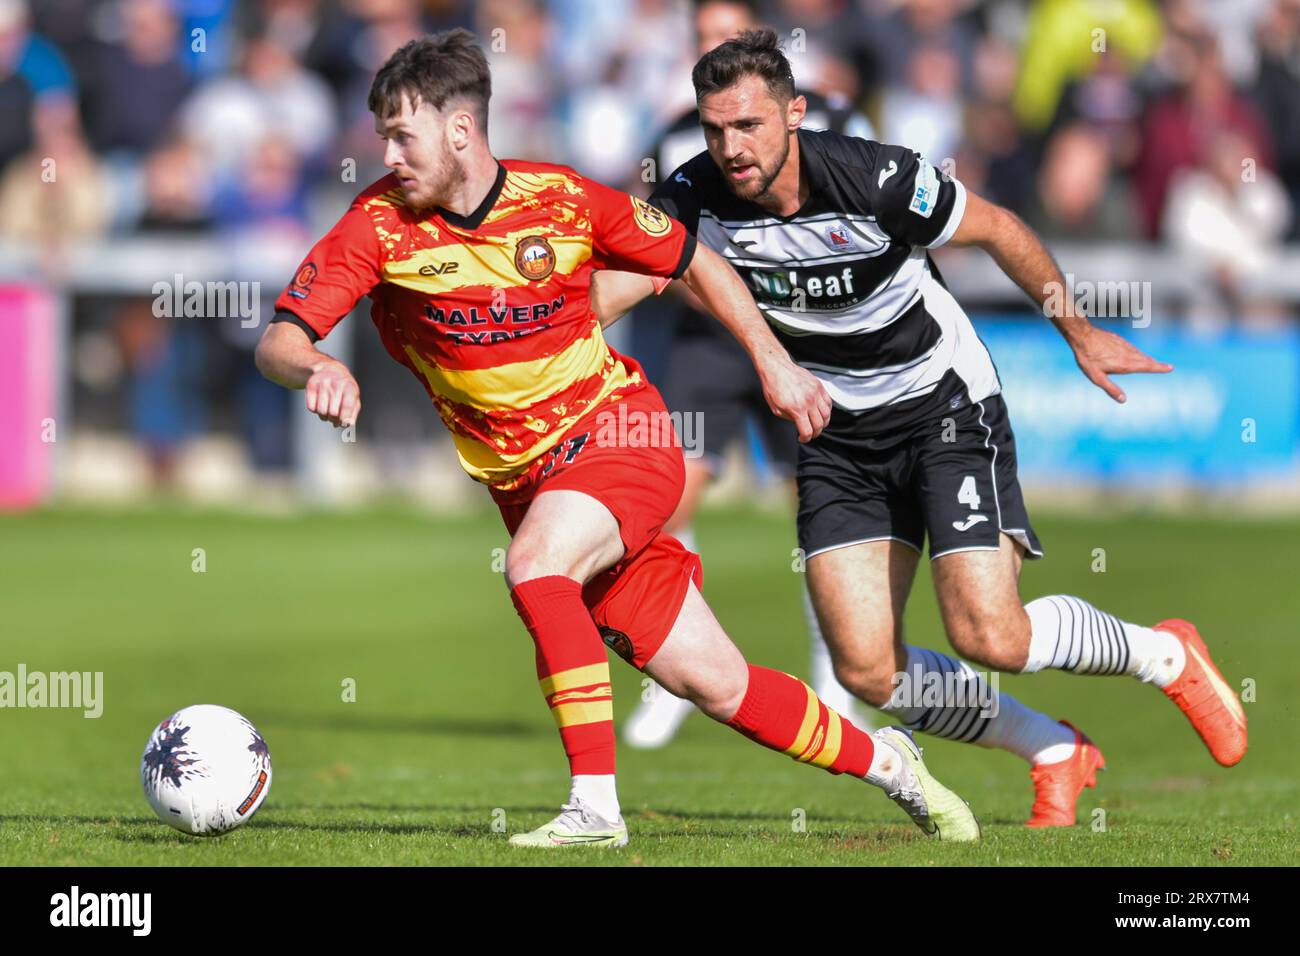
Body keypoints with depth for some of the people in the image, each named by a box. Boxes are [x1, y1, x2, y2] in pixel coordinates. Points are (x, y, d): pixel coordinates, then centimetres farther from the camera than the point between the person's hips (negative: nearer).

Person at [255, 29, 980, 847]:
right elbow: (278, 342, -15)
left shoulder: (561, 200, -9)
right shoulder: (378, 223, -9)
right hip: (528, 482, 2)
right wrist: (316, 369, -38)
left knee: (535, 563, -33)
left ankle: (595, 802, -28)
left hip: (622, 432, -2)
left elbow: (691, 260, 7)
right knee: (716, 685, 1)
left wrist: (771, 357, 2)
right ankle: (883, 761, 23)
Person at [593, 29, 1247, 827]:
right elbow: (610, 288, -19)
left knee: (990, 636, -18)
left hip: (947, 408, -5)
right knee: (867, 671, -6)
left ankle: (1166, 656, 12)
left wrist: (1079, 333, 4)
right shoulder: (699, 199, -14)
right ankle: (1056, 757, 17)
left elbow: (999, 230, -8)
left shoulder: (877, 180, -24)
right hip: (839, 440, 5)